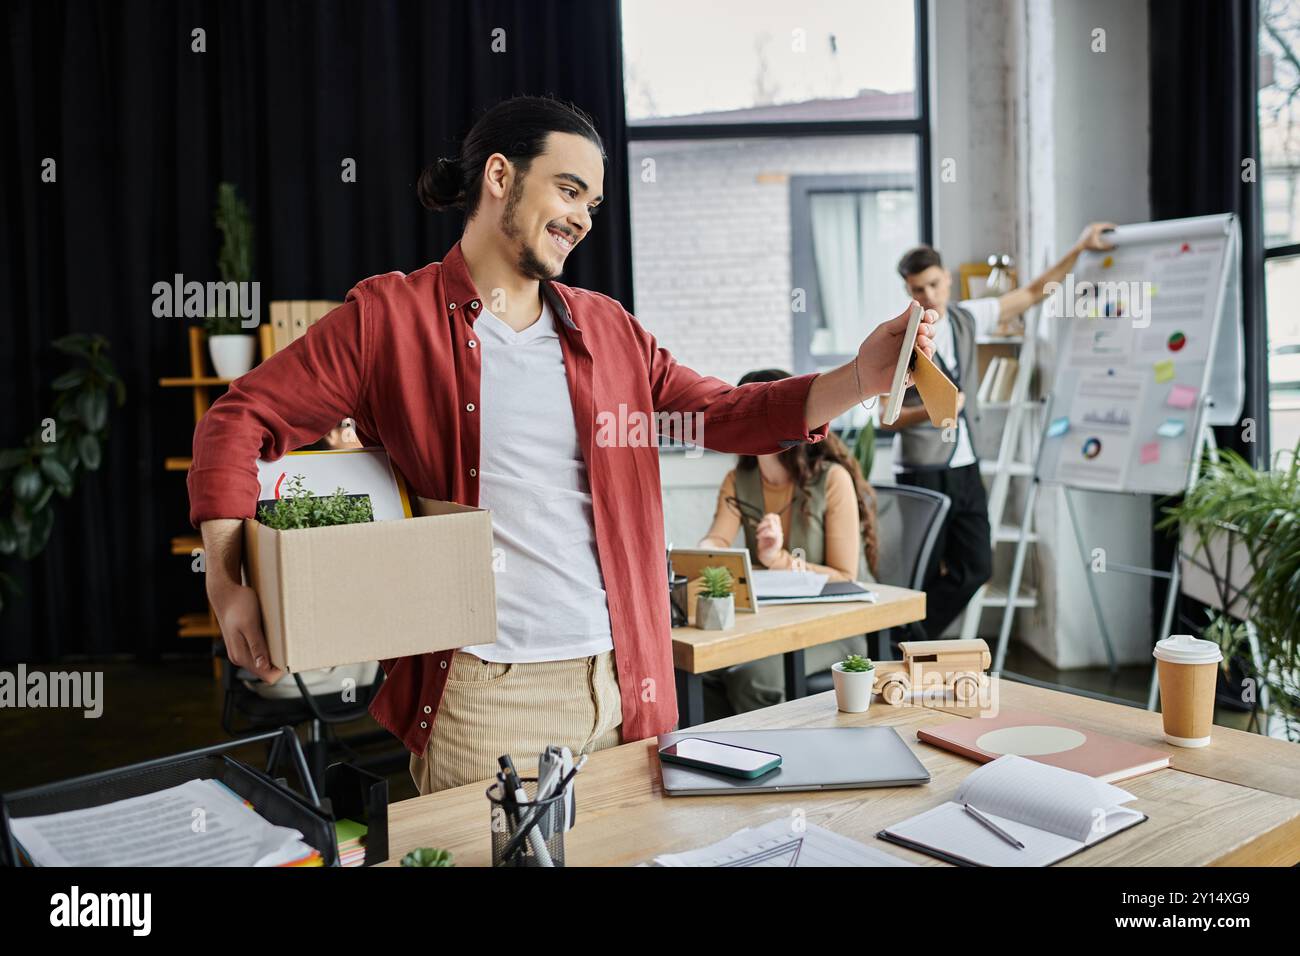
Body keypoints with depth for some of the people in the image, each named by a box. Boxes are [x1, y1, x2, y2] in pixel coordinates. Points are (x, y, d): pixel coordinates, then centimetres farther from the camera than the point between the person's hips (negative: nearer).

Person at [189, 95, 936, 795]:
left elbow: (724, 414, 9)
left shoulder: (608, 330, 11)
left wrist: (861, 378, -5)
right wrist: (229, 582, -14)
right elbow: (245, 419, -2)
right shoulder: (390, 317, -2)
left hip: (620, 686, 5)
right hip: (480, 694, -4)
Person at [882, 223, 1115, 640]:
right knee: (924, 574, -2)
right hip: (923, 473, -6)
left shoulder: (966, 317, 7)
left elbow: (1034, 293, 15)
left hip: (966, 468, 6)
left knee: (975, 567, 7)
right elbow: (885, 419, -10)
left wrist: (1079, 248, 12)